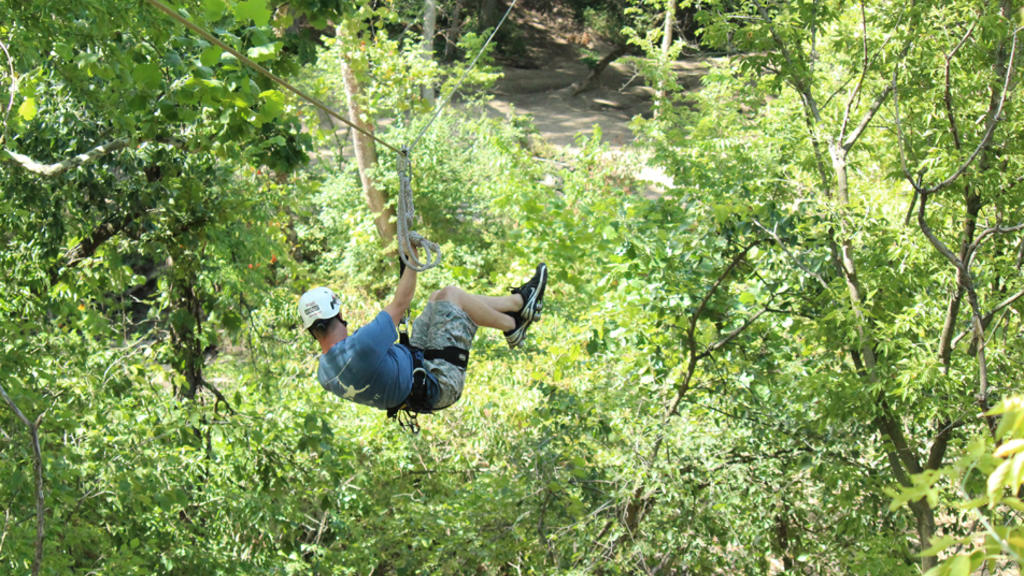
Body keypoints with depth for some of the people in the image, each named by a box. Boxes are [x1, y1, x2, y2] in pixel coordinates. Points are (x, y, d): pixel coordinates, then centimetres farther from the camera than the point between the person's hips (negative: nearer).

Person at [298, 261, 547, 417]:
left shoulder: (325, 374, -10)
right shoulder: (360, 346, -37)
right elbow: (400, 304, -24)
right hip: (440, 380, -10)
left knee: (440, 298, 16)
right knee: (452, 296, -5)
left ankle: (519, 302, 26)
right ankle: (513, 326, 17)